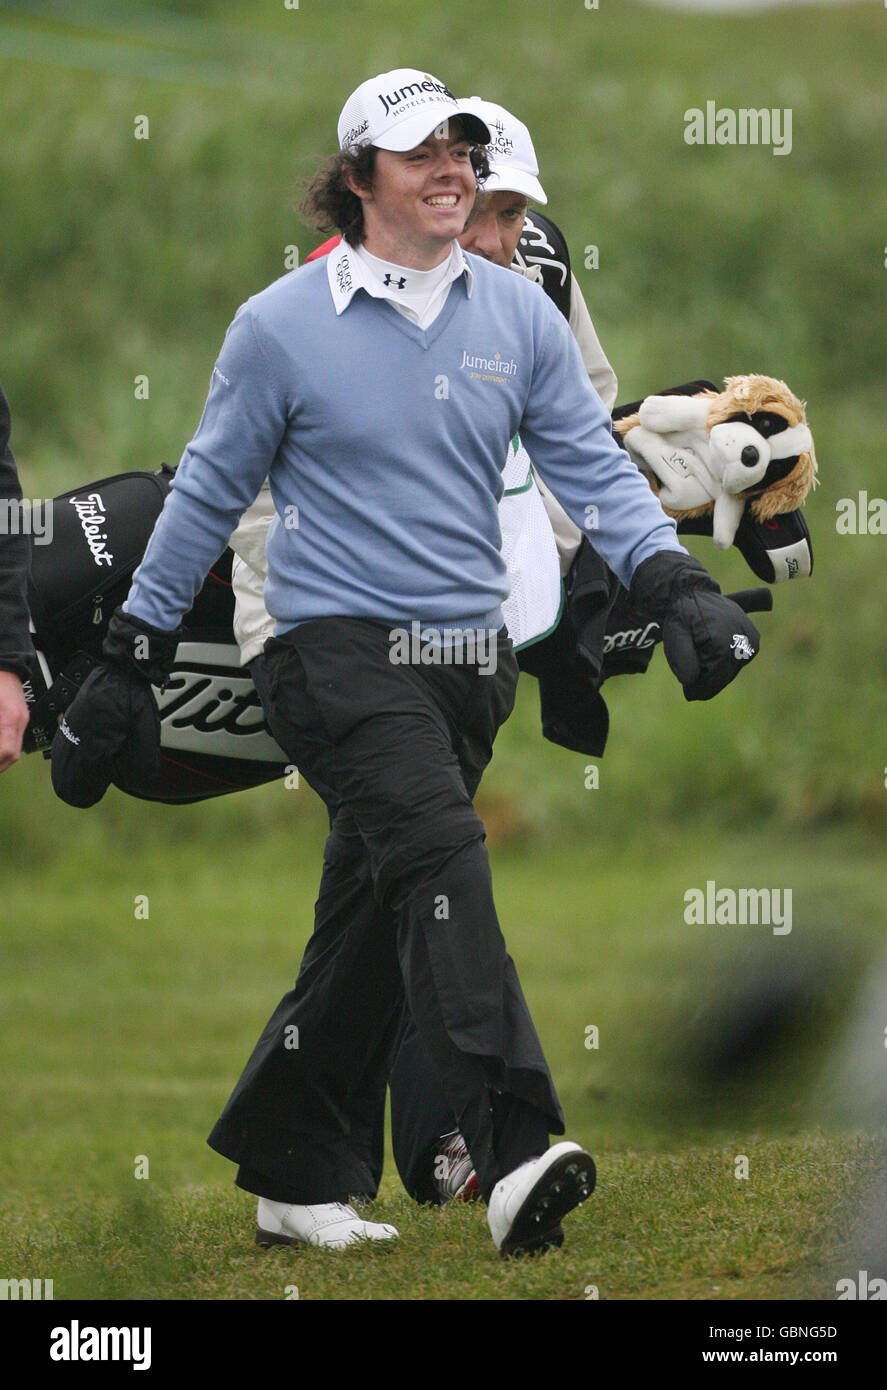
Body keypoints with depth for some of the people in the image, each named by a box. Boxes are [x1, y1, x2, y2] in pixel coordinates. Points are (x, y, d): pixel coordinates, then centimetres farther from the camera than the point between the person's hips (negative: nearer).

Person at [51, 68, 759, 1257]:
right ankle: (516, 1159, -36)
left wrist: (672, 580, -12)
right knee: (441, 857, -25)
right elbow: (209, 494, 5)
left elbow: (591, 466, 6)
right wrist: (131, 659, 8)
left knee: (377, 924, 8)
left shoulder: (519, 317, 7)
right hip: (337, 652, -5)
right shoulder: (281, 328, -3)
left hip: (467, 665, 5)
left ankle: (290, 1173, 22)